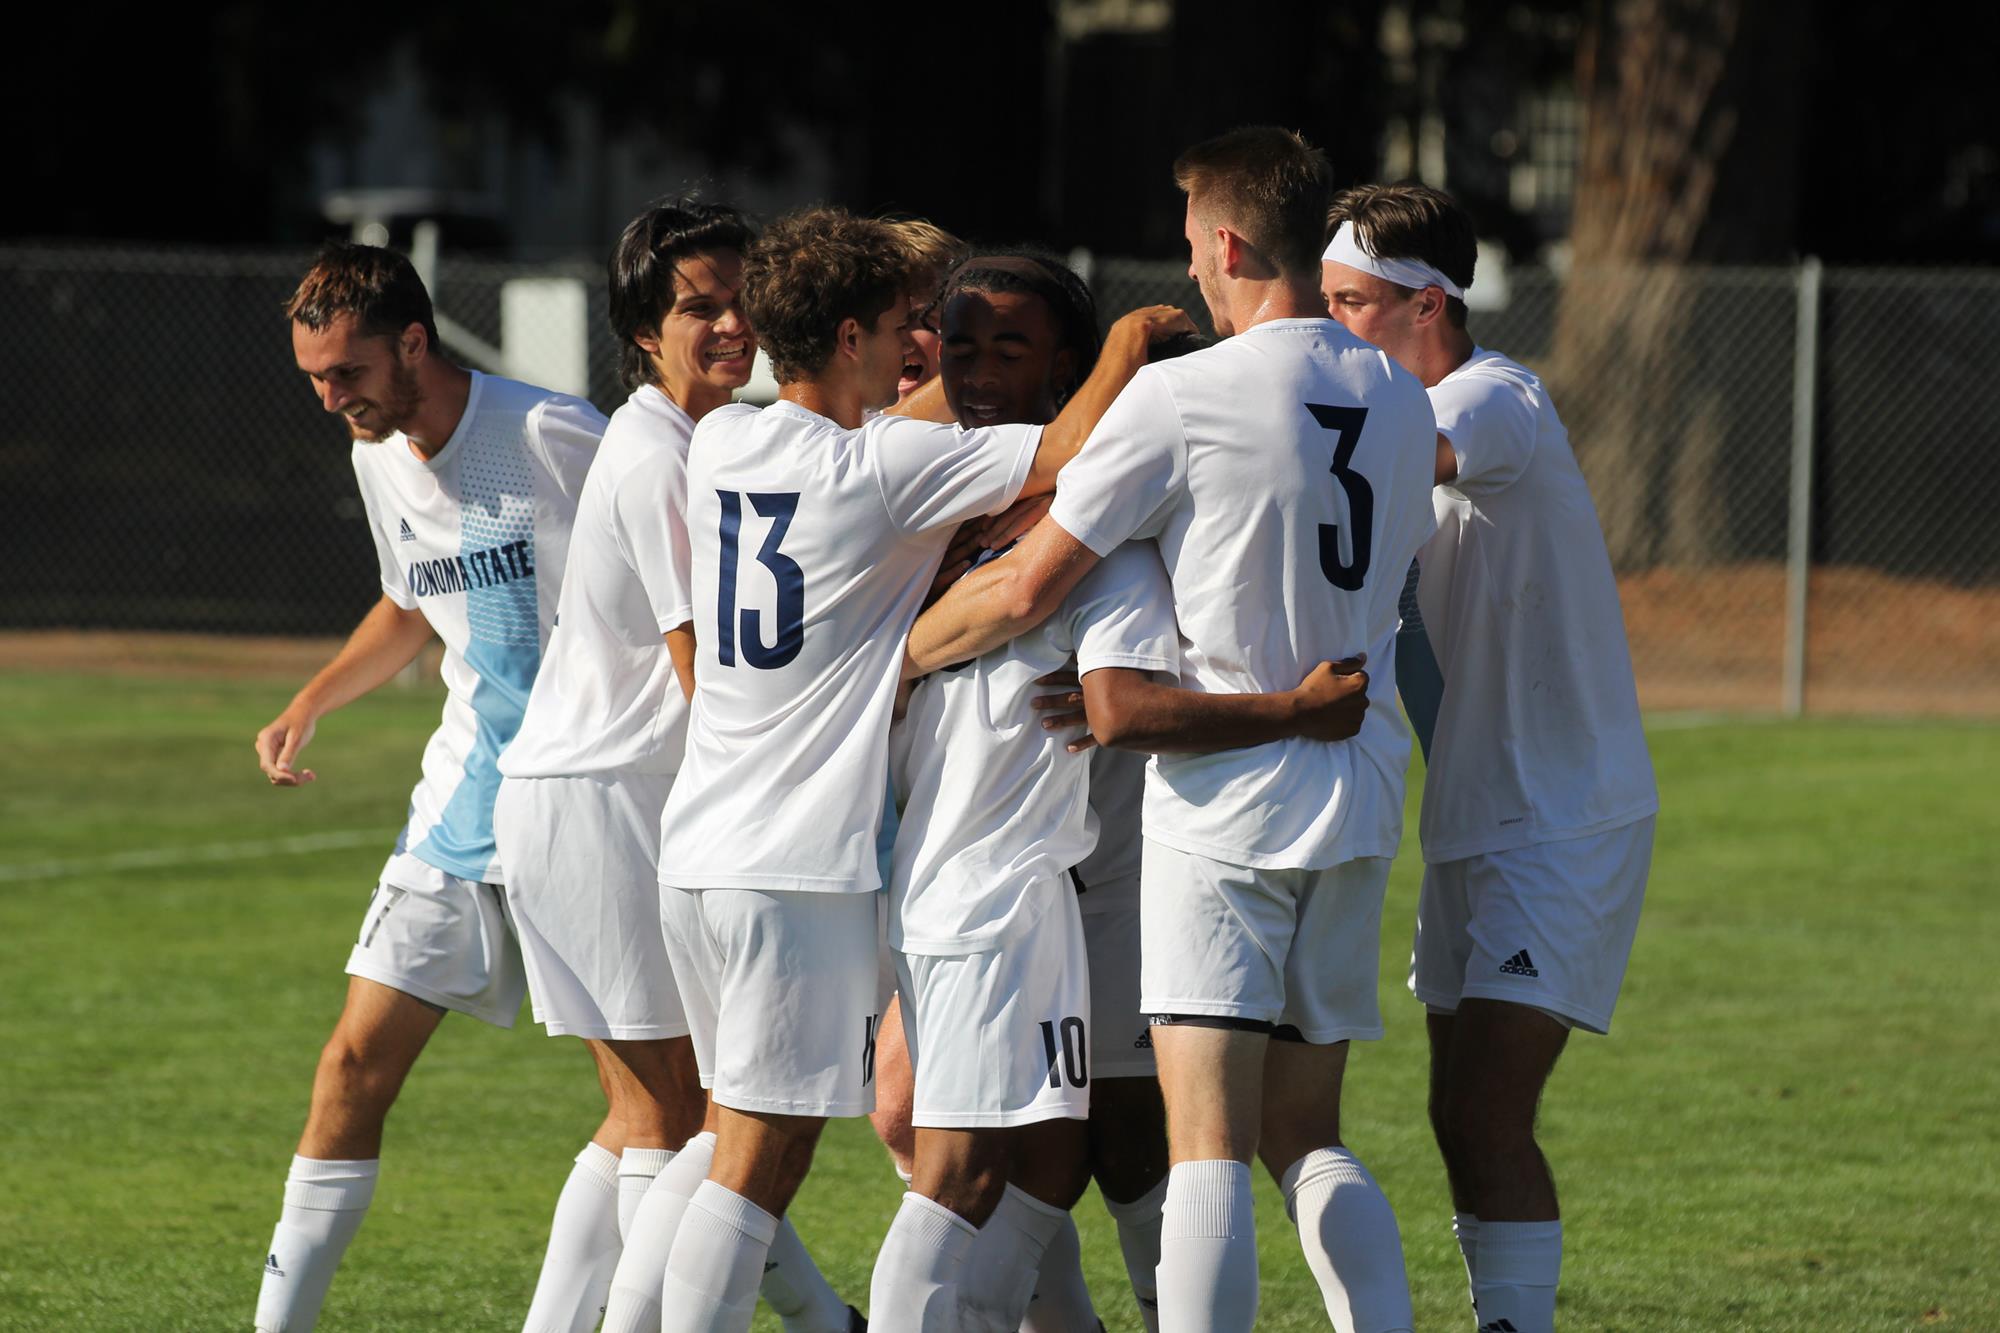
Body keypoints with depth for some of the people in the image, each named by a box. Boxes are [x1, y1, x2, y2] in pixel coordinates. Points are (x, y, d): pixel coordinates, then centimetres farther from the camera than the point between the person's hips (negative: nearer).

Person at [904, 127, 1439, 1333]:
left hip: (1225, 797, -6)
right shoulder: (1401, 400, 7)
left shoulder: (1181, 397, -11)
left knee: (1207, 1143, -10)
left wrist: (898, 655, 8)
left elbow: (1022, 591, -8)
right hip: (1361, 801, 6)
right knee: (1307, 1140, 12)